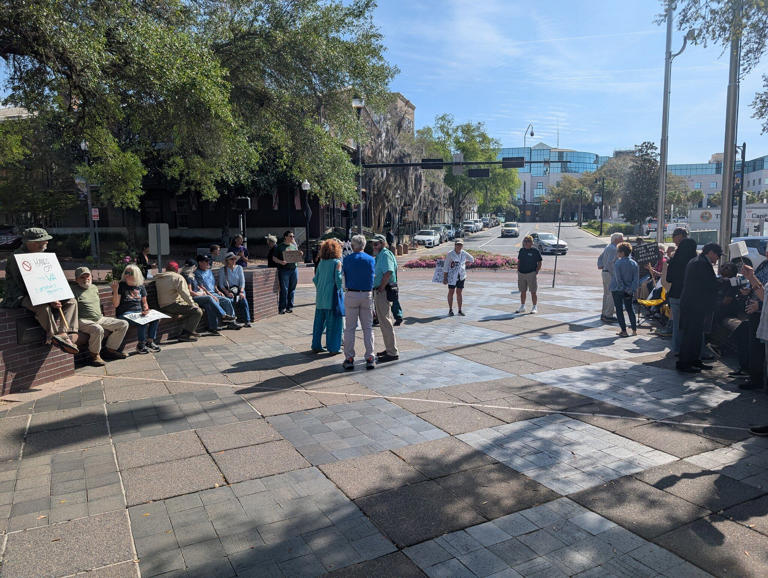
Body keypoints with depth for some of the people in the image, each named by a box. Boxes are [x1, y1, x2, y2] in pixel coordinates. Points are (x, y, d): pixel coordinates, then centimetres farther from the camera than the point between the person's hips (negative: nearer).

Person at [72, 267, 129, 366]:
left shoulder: (94, 288, 20)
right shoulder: (74, 291, -2)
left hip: (100, 319, 8)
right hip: (84, 321, -8)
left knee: (124, 324, -5)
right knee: (98, 330, -40)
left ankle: (109, 349, 1)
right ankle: (94, 355, -16)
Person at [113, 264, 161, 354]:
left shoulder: (140, 286, 12)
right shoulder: (121, 286, -1)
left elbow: (144, 302, 20)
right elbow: (115, 305, -7)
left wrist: (146, 310, -2)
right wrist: (115, 291, -19)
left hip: (139, 313, 5)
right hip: (125, 314, -5)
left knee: (156, 318, -20)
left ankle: (150, 341, -5)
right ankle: (141, 345, -14)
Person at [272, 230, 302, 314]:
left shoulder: (294, 245, 16)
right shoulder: (280, 247, 1)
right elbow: (274, 258, 0)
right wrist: (281, 262, -18)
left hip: (293, 269, 5)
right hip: (284, 270, -5)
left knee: (292, 289, 6)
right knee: (284, 289, -7)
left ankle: (289, 307, 14)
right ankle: (282, 308, -1)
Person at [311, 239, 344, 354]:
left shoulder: (321, 262, 9)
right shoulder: (337, 262, -7)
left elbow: (315, 279, 10)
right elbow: (338, 278, -14)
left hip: (320, 296, 6)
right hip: (332, 295, -6)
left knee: (319, 321, 13)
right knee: (333, 322, 2)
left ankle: (316, 346, 20)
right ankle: (333, 348, 5)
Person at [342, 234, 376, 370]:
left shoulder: (347, 259, -2)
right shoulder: (371, 259, 2)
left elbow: (344, 277, 5)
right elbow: (373, 276, 10)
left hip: (351, 295, -1)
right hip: (367, 295, 1)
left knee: (349, 328, 5)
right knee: (368, 328, 7)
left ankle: (349, 359, 7)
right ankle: (370, 358, 6)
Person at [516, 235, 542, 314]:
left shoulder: (535, 251, -4)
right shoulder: (521, 250, 10)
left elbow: (539, 263, -2)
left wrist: (536, 272, -10)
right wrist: (518, 271, 10)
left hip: (531, 273, -5)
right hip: (521, 274, 5)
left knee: (533, 292, -1)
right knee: (522, 291, 11)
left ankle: (534, 307, 8)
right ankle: (522, 307, 21)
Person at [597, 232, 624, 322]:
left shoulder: (608, 247, 16)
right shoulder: (613, 249, -16)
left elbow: (600, 258, 20)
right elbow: (610, 262, -24)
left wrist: (600, 266, 10)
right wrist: (614, 274, -20)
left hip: (604, 272, 11)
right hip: (610, 274, -11)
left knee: (606, 294, 15)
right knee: (612, 294, -7)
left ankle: (604, 314, 21)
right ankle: (608, 315, -6)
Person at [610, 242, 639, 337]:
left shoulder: (617, 263, -15)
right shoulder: (634, 263, 1)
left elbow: (618, 279, -19)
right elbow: (636, 279, -4)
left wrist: (624, 289, -13)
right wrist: (631, 290, -7)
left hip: (617, 290, -5)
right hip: (628, 291, 5)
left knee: (619, 310, 3)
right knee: (630, 309, 17)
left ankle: (623, 331, 1)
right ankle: (634, 330, 18)